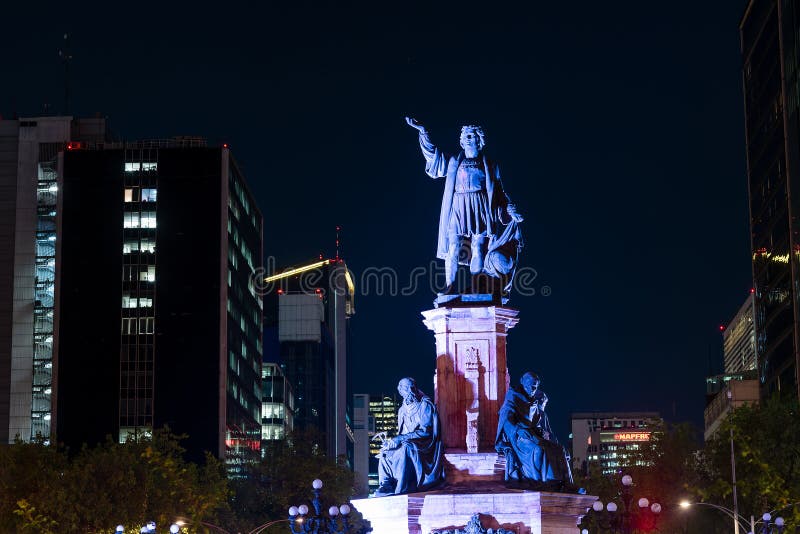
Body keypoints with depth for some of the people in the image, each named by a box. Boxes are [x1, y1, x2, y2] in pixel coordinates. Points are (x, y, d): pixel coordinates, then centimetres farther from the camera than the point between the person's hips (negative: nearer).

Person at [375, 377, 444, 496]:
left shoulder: (425, 405, -6)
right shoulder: (402, 410, 16)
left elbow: (425, 431, -16)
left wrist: (400, 439, -23)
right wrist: (393, 440, -8)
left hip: (425, 445, -7)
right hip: (407, 444, 7)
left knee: (405, 449, -37)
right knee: (385, 451, -19)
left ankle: (401, 489, -39)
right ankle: (386, 484, -29)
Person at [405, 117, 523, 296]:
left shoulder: (489, 165, 15)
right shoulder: (453, 162, 17)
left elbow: (499, 192, 15)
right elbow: (432, 153, 14)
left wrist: (510, 210, 8)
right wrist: (422, 131, 6)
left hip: (479, 208, -1)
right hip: (457, 209, 1)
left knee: (477, 248, -8)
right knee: (453, 247, -10)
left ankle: (475, 289, -9)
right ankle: (450, 286, -12)